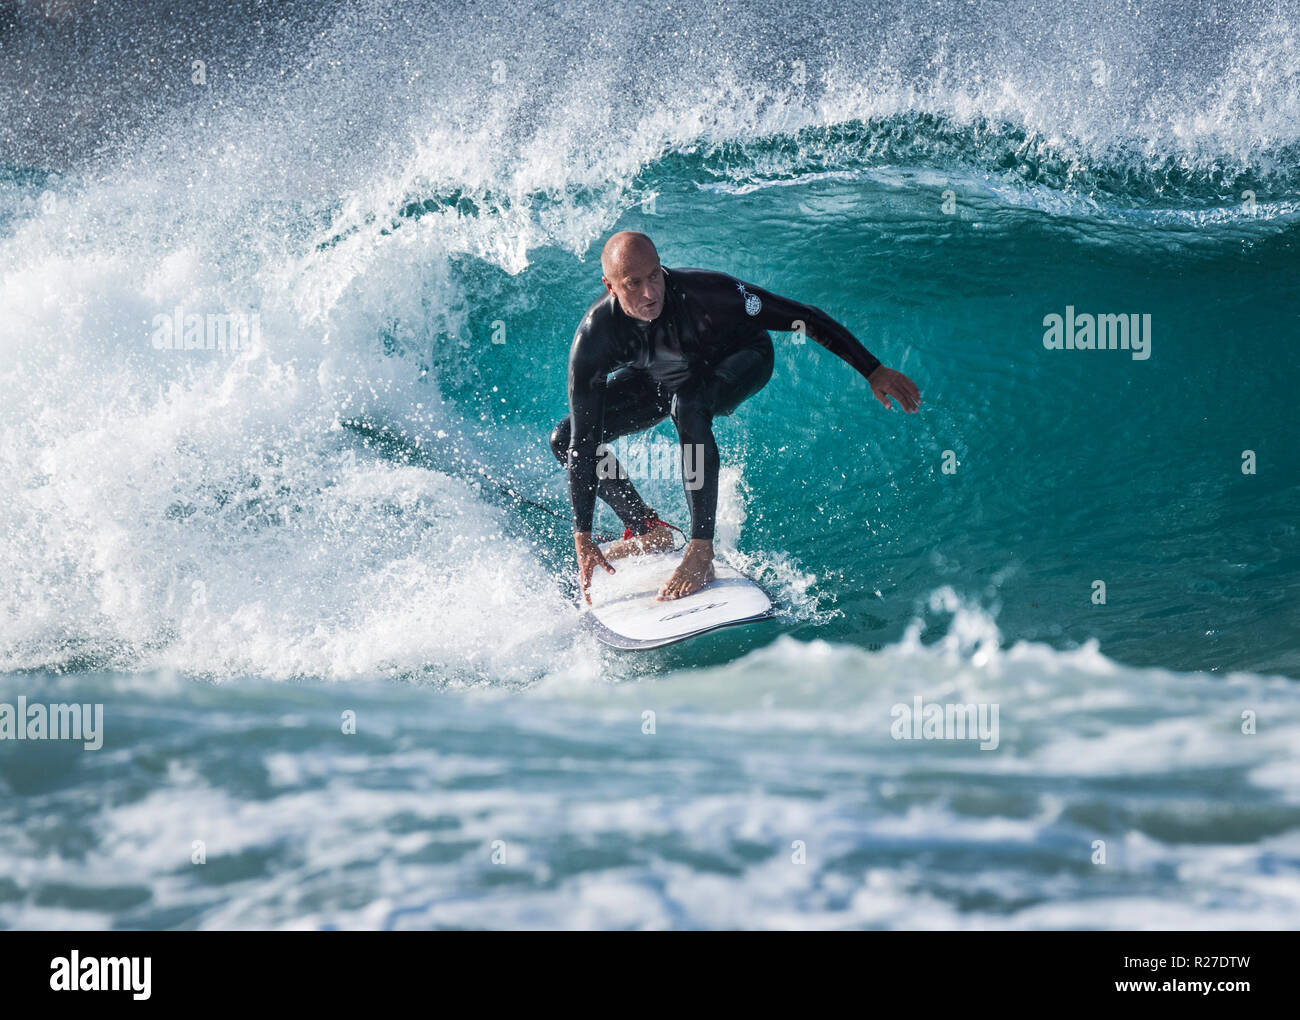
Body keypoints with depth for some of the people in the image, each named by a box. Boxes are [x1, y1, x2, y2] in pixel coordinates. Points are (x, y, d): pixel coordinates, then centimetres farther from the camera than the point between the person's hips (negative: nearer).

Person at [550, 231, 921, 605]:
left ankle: (701, 553, -31)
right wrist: (582, 538, -30)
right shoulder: (593, 338, -33)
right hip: (663, 376, 4)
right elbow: (583, 444, -29)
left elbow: (805, 319, -31)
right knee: (565, 438, -7)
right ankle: (649, 532, 12)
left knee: (687, 404, -37)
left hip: (740, 359, -4)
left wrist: (873, 371, -33)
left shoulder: (702, 291, -39)